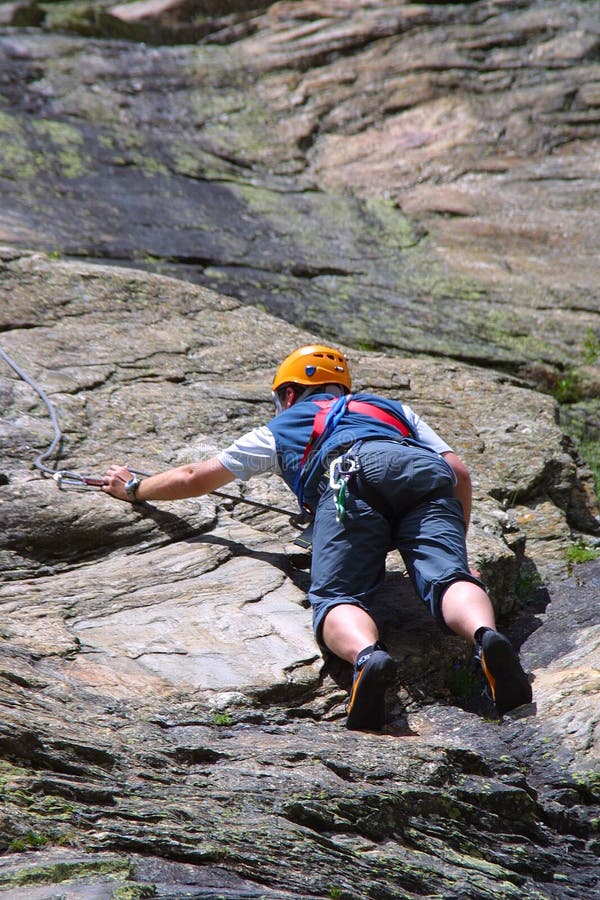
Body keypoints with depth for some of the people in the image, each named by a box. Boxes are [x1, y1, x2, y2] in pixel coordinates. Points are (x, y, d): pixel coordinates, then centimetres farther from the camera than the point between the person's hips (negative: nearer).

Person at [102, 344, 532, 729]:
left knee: (338, 600, -12)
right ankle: (485, 635, -49)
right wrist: (455, 545, 43)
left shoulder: (280, 429, 40)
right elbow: (459, 472, 32)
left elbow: (193, 478, 48)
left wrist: (133, 488, 66)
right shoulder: (394, 409, 45)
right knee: (447, 578, -15)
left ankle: (367, 655, -46)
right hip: (425, 475, 2)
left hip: (351, 476, -2)